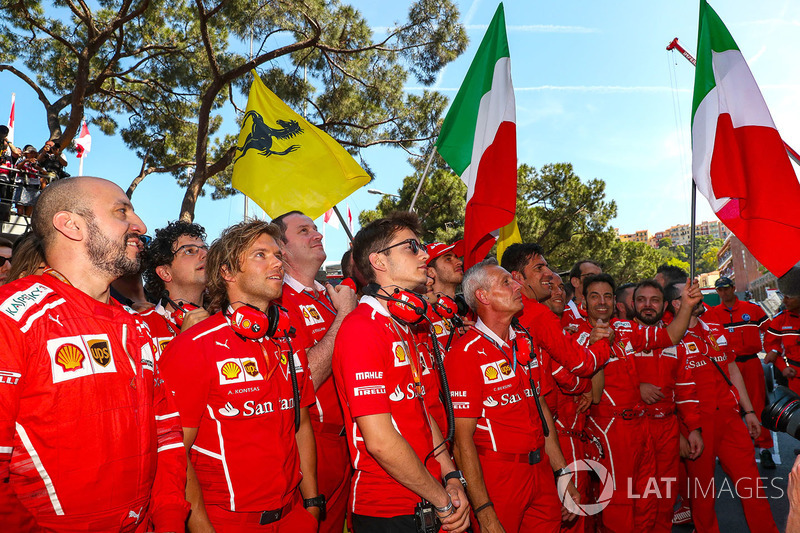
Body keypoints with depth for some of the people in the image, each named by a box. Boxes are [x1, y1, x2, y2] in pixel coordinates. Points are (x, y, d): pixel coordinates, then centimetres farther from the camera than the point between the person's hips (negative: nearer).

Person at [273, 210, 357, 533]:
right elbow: (304, 381, -26)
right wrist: (344, 315, -20)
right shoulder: (281, 302, -16)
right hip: (313, 443, -7)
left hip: (345, 442, 7)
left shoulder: (332, 295, 9)